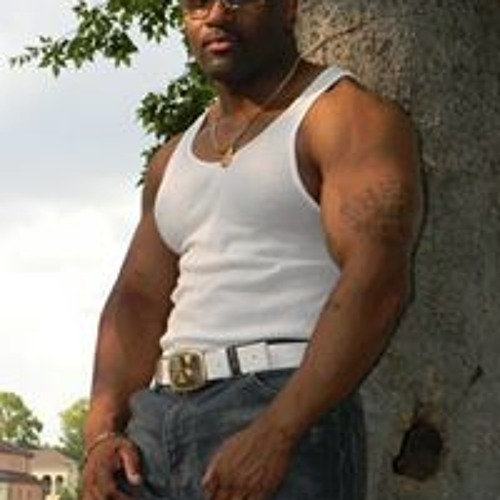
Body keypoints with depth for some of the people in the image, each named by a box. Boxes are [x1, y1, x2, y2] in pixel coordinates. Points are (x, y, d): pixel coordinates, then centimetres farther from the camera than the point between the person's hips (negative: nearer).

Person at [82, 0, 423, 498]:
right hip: (157, 418, 7)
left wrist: (274, 436, -21)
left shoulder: (350, 116, 0)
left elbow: (377, 283, -13)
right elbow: (137, 303, 17)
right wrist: (102, 433, 0)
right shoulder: (174, 159, 23)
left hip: (288, 415, -6)